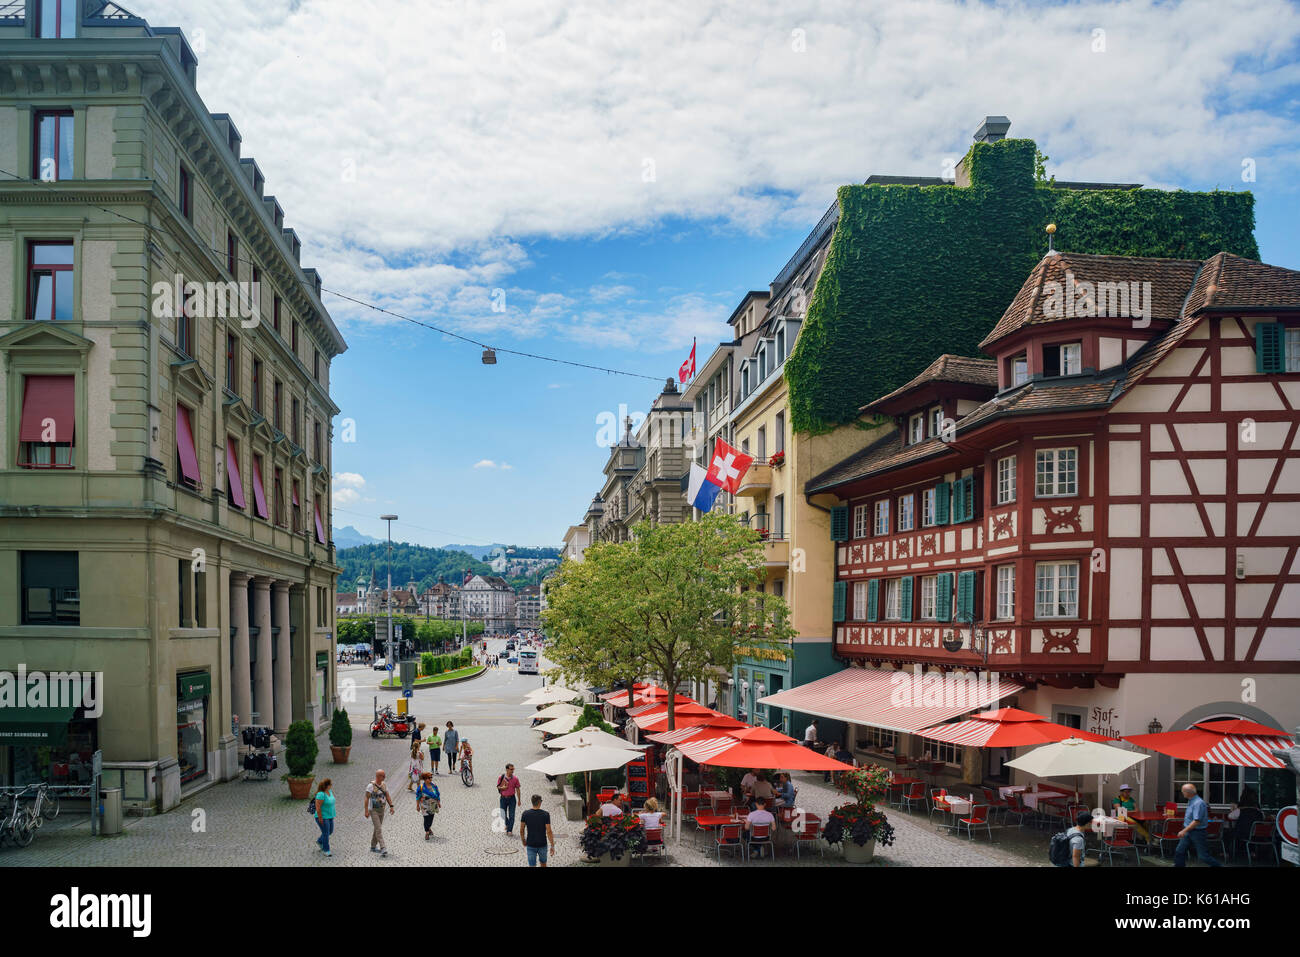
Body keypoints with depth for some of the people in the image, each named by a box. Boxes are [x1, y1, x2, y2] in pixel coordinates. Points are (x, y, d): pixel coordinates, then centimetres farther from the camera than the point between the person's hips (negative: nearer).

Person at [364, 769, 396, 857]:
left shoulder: (383, 785, 7)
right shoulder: (371, 785, -14)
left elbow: (387, 796, 8)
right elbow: (367, 798, -15)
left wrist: (391, 806, -4)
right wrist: (366, 811, -20)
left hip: (381, 810, 7)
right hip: (373, 810, -7)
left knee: (377, 828, 15)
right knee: (378, 829, -13)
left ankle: (373, 846, 28)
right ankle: (383, 848, -19)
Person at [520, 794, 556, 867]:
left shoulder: (525, 814, -10)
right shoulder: (545, 814, -16)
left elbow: (521, 830, -3)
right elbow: (549, 832, -15)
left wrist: (524, 844, 12)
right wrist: (552, 846, -5)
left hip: (530, 845, 0)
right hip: (542, 845, 0)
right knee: (543, 863, 25)